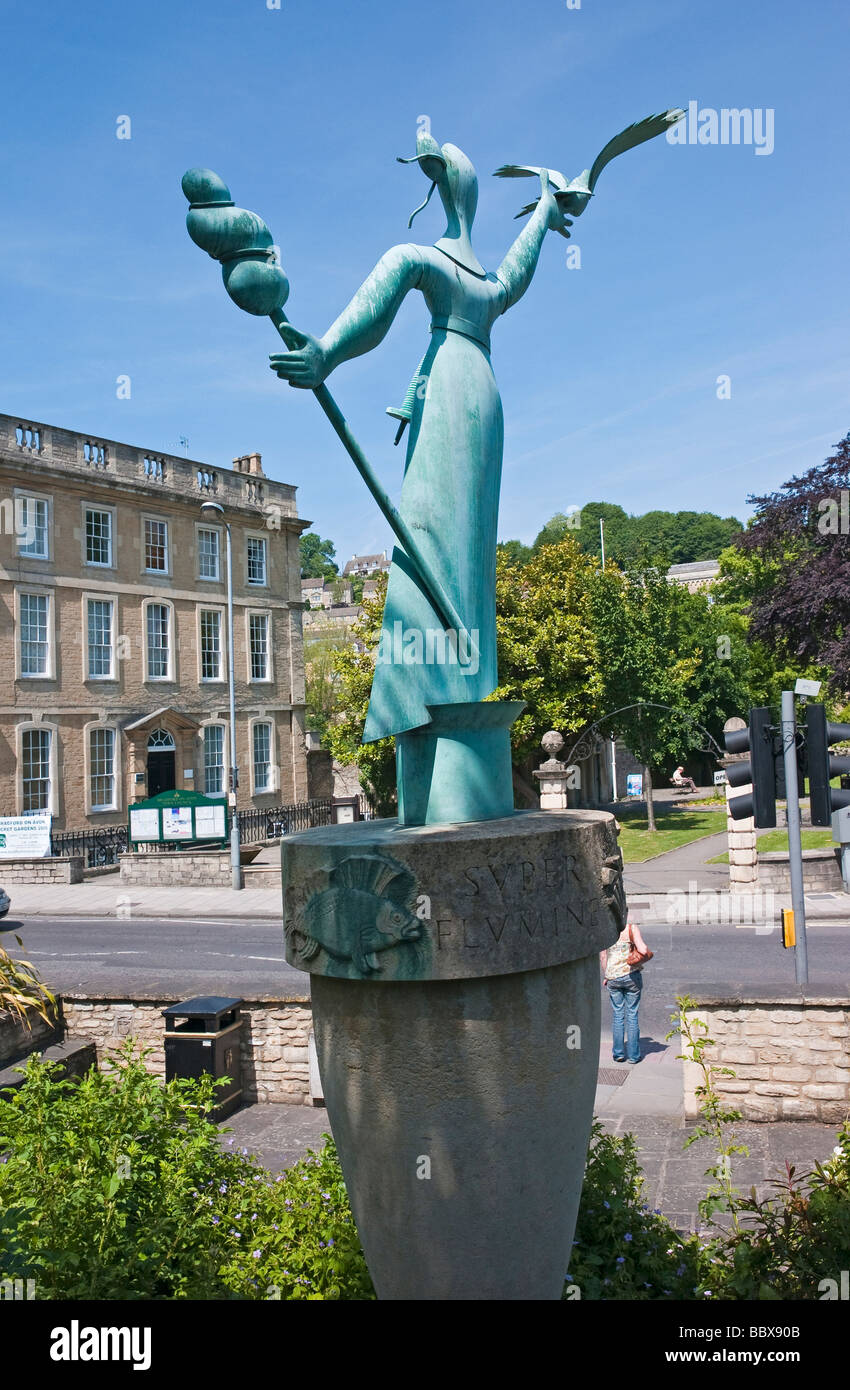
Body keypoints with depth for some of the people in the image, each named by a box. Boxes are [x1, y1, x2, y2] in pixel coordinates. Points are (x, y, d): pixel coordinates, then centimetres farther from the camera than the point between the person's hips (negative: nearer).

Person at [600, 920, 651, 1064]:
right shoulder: (631, 928, -9)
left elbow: (602, 956, 2)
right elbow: (643, 950, -17)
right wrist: (647, 950, 6)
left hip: (613, 977, 2)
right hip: (631, 975, -2)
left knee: (618, 1016, 13)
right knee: (632, 1015, 7)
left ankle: (618, 1053, 15)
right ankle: (633, 1055, 11)